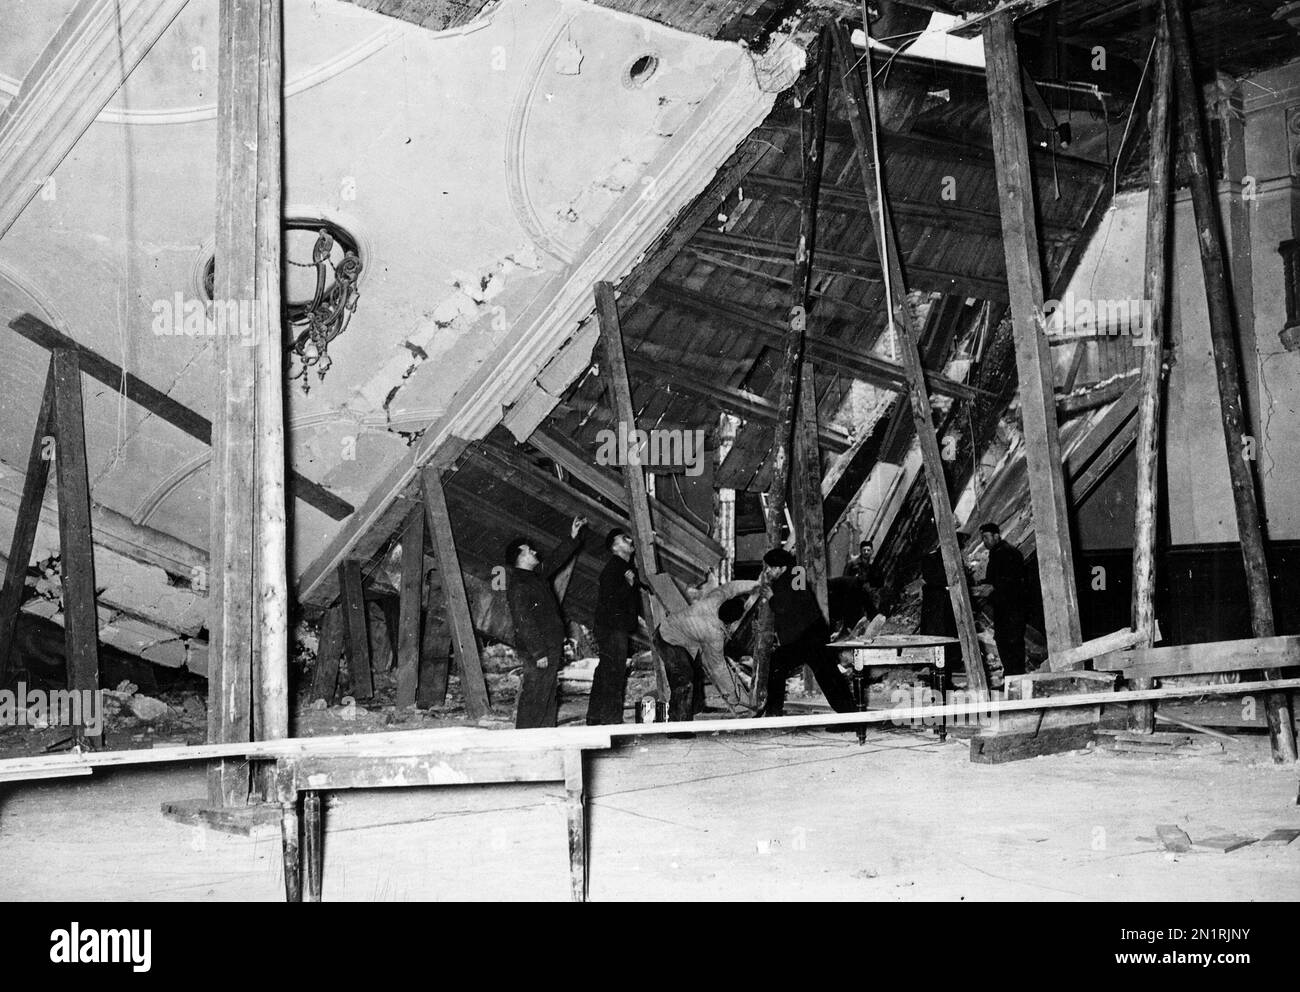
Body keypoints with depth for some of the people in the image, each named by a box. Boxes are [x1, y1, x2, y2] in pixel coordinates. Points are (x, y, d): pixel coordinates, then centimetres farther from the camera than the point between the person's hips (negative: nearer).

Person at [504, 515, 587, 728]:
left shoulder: (537, 575, 14)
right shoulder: (518, 587, -15)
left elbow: (556, 560, 30)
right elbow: (523, 622, -20)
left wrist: (573, 538, 23)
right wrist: (538, 653, -22)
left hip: (550, 649, 10)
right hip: (538, 651, -10)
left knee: (549, 698, 13)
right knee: (534, 699, -10)